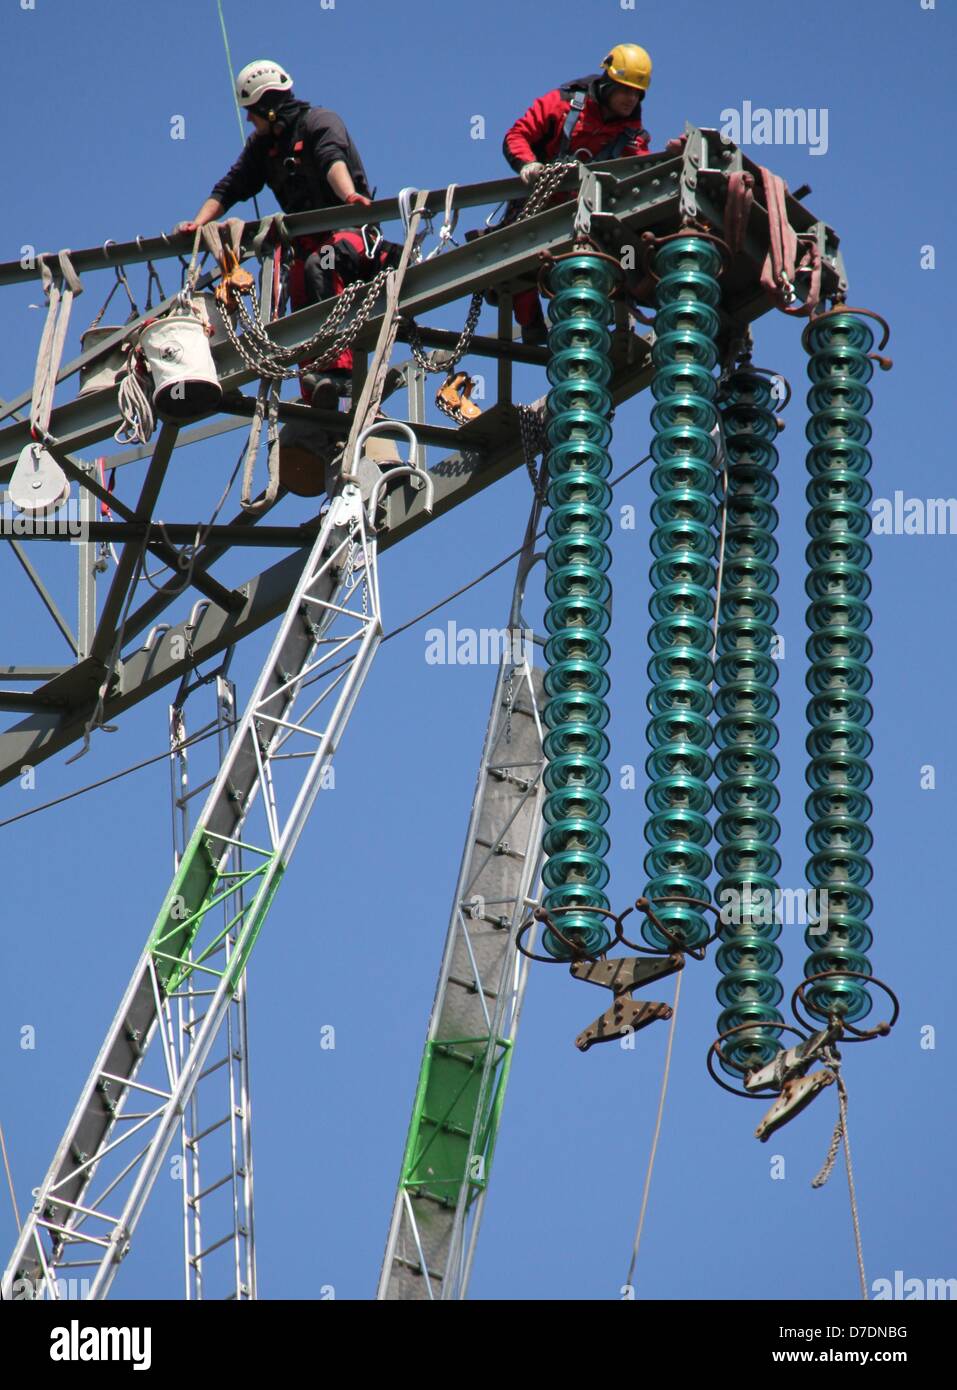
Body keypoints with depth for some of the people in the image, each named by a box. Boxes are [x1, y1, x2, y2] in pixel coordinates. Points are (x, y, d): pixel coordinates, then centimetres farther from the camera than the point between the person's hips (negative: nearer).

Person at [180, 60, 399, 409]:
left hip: (348, 227, -8)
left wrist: (350, 195, -48)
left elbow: (333, 161, -29)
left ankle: (338, 368, -46)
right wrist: (198, 223, -5)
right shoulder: (262, 143, 13)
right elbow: (231, 187, 10)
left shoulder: (319, 122, -9)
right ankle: (314, 405, -4)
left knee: (320, 267, -36)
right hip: (307, 240, 8)